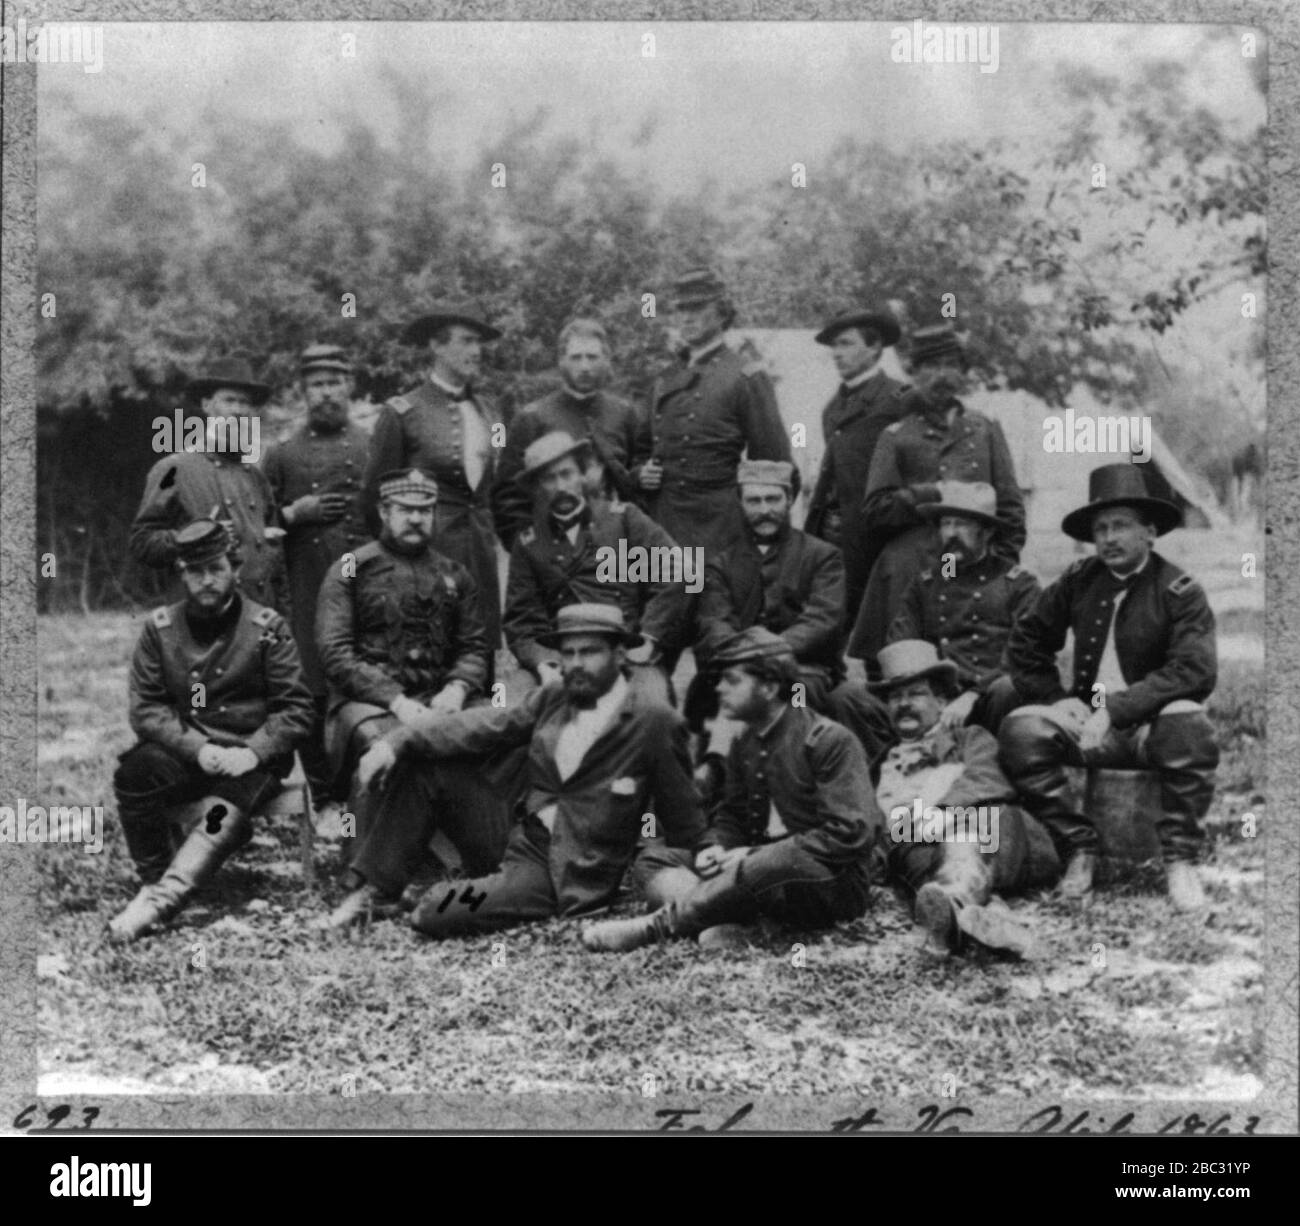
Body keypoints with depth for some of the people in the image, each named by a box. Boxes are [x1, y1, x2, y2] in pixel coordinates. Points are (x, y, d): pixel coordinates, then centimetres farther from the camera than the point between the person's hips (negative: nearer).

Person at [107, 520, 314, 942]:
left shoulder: (267, 628, 0)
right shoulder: (160, 627, 5)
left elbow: (296, 710, -3)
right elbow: (146, 708, 0)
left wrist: (252, 752, -20)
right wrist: (198, 748, -17)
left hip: (253, 755, -2)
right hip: (185, 750, 2)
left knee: (230, 804, -33)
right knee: (134, 773, -28)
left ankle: (163, 897, -38)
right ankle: (154, 879, -13)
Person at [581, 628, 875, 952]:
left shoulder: (831, 741, -12)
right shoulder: (745, 745, 11)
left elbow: (850, 834, -20)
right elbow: (731, 816, 19)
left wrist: (755, 854, -22)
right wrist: (716, 849, -7)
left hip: (832, 883, -8)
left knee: (768, 864, -40)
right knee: (654, 860, -3)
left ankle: (656, 926, -31)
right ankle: (721, 925, -33)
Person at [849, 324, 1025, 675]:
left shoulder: (986, 430, 16)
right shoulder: (896, 436, 11)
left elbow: (1010, 508, 13)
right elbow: (874, 512, 3)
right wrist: (932, 495, -7)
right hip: (910, 574, -1)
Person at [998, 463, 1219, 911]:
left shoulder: (1180, 592, -6)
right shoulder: (1078, 582, 6)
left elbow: (1196, 670, -18)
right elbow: (1026, 643, 13)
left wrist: (1115, 710, -26)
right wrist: (1059, 698, -3)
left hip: (1153, 723, -3)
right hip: (1088, 722, 3)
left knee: (1189, 723, -36)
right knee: (1020, 729, -23)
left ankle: (1180, 859, -20)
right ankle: (1078, 848, -11)